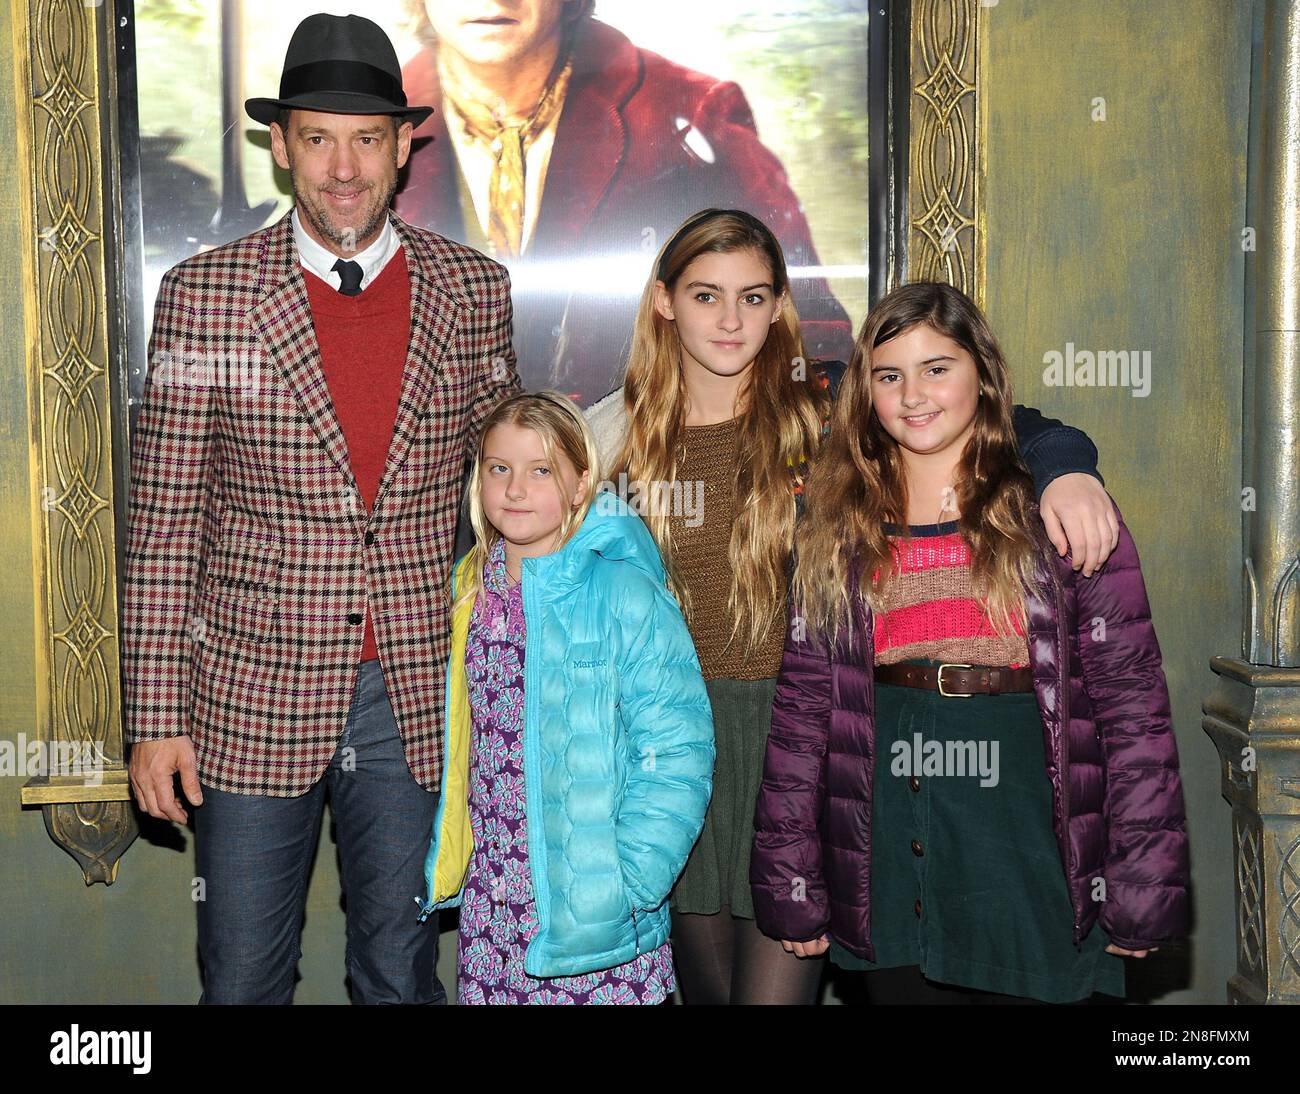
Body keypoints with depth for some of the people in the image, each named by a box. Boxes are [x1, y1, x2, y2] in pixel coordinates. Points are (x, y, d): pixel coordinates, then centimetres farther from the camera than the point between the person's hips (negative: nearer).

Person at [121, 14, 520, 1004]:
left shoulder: (474, 290, 3)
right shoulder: (204, 292, -3)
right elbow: (164, 522, -2)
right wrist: (156, 715, -5)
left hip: (419, 699, 1)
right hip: (252, 696, -1)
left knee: (401, 976, 15)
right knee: (242, 979, 11)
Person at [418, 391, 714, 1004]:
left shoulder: (624, 593, -11)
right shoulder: (471, 593, 6)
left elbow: (677, 750, -13)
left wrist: (629, 882, -18)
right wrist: (453, 863, 12)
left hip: (590, 904, -5)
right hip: (490, 900, 5)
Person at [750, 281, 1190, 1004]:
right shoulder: (840, 526, 6)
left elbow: (1133, 701, -5)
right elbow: (803, 705, 5)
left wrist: (1143, 887, -9)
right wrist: (791, 885, 1)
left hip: (1031, 856, -2)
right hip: (890, 859, 2)